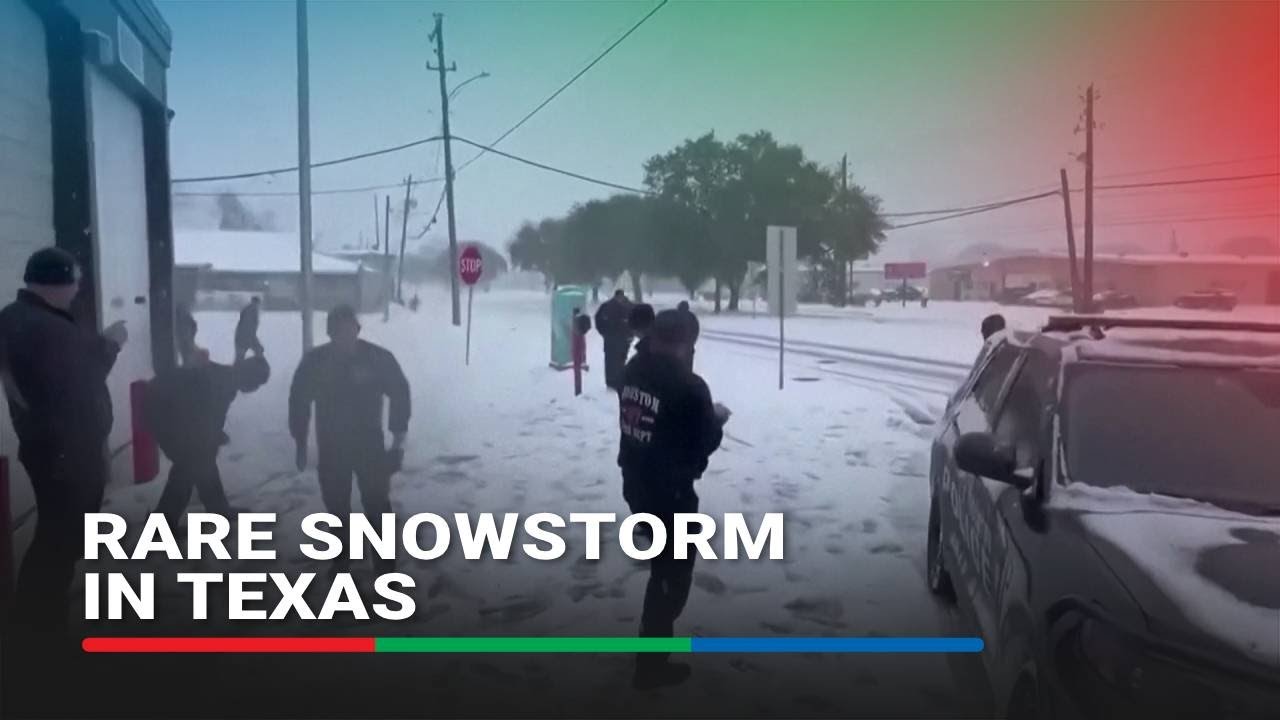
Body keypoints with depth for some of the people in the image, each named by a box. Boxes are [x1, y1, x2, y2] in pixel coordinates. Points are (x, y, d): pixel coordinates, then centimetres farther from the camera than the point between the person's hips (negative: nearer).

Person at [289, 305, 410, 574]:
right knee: (336, 506, 13)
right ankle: (340, 561, 30)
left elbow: (400, 393, -5)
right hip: (331, 446, 2)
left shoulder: (378, 357, -14)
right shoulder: (315, 361, -9)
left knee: (377, 504, -1)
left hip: (370, 444, -2)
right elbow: (299, 401, 2)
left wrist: (399, 436, -7)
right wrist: (301, 443, 3)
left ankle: (385, 564, 10)